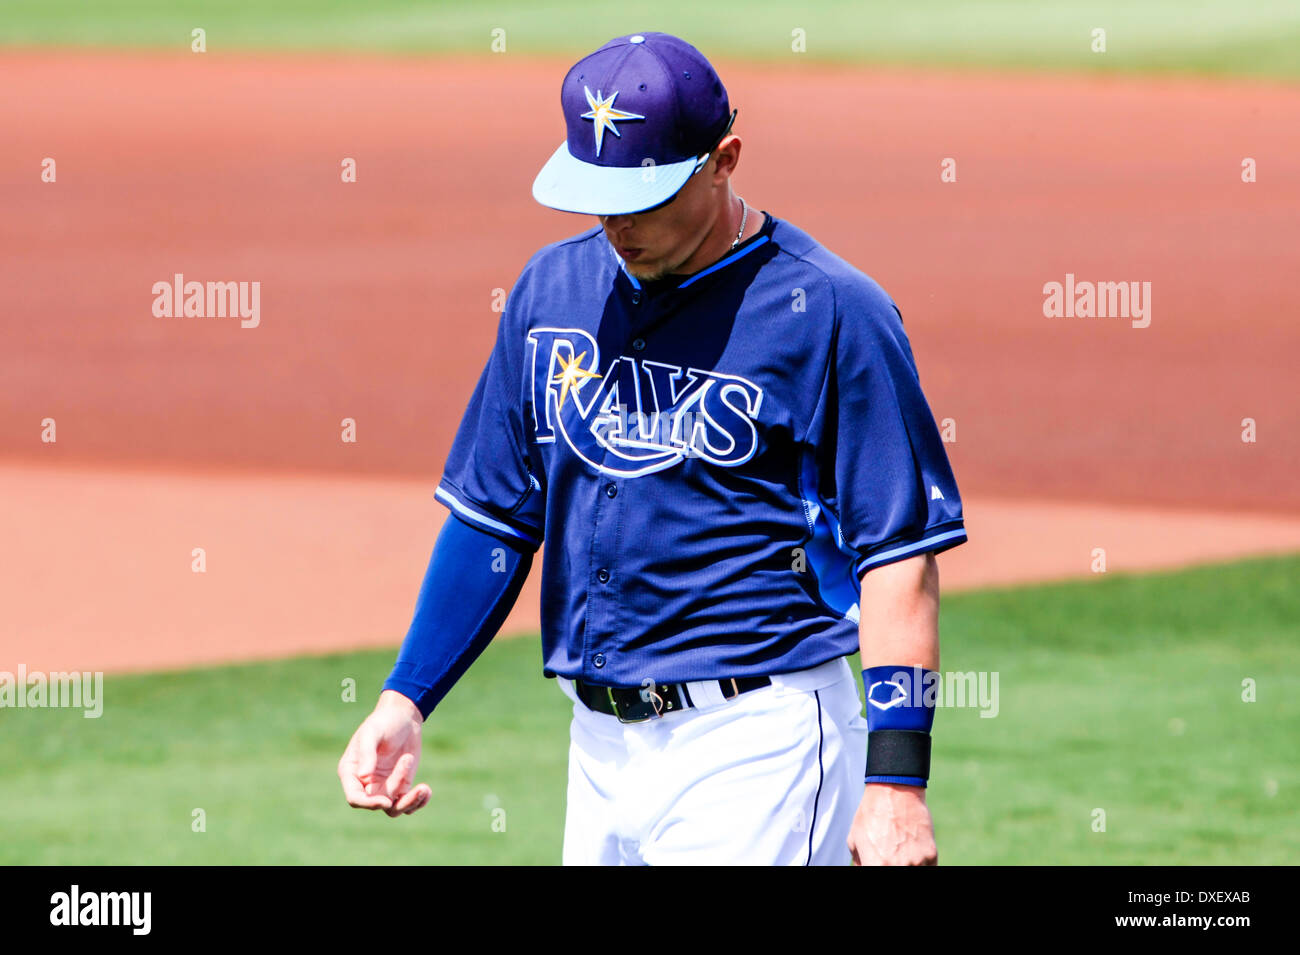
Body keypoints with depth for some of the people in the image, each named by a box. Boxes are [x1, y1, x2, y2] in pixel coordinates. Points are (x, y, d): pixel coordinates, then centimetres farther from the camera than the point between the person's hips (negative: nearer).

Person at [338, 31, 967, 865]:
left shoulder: (832, 312, -8)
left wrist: (895, 782, -17)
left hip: (758, 745, -7)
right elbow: (492, 517, 16)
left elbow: (899, 554, -11)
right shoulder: (553, 290, 10)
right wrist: (406, 699, 7)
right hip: (601, 747, 7)